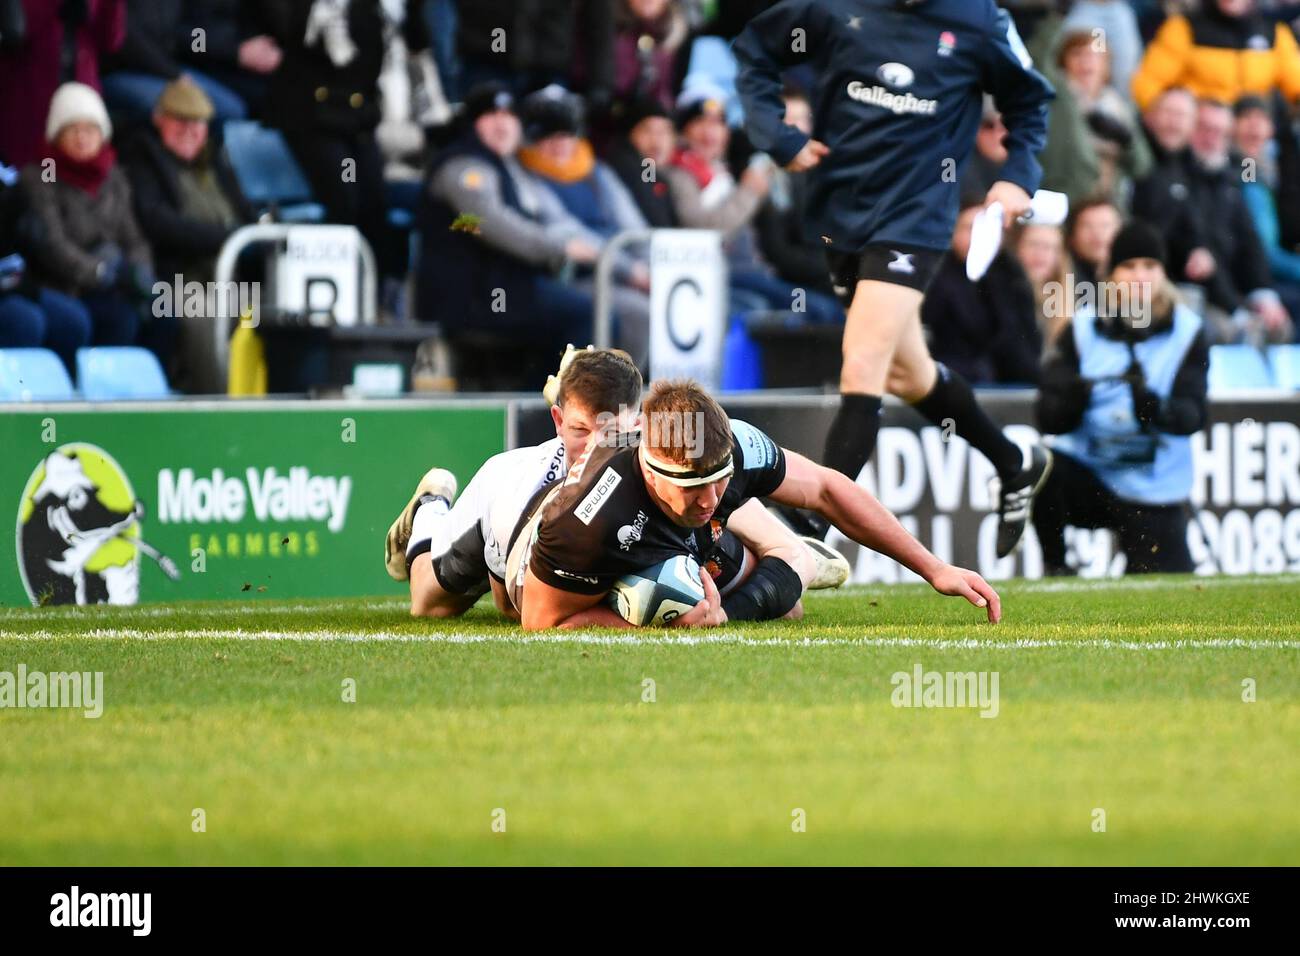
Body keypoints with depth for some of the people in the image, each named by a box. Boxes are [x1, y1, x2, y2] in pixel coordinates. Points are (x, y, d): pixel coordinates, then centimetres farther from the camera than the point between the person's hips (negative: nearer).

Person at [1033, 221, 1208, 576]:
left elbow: (1192, 415, -15)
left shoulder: (1186, 331, -4)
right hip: (1087, 474, 0)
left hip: (1153, 493, 0)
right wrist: (1072, 400, -30)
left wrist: (1154, 407, -37)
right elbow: (1049, 419, -7)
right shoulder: (1083, 328, -3)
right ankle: (1055, 569, -7)